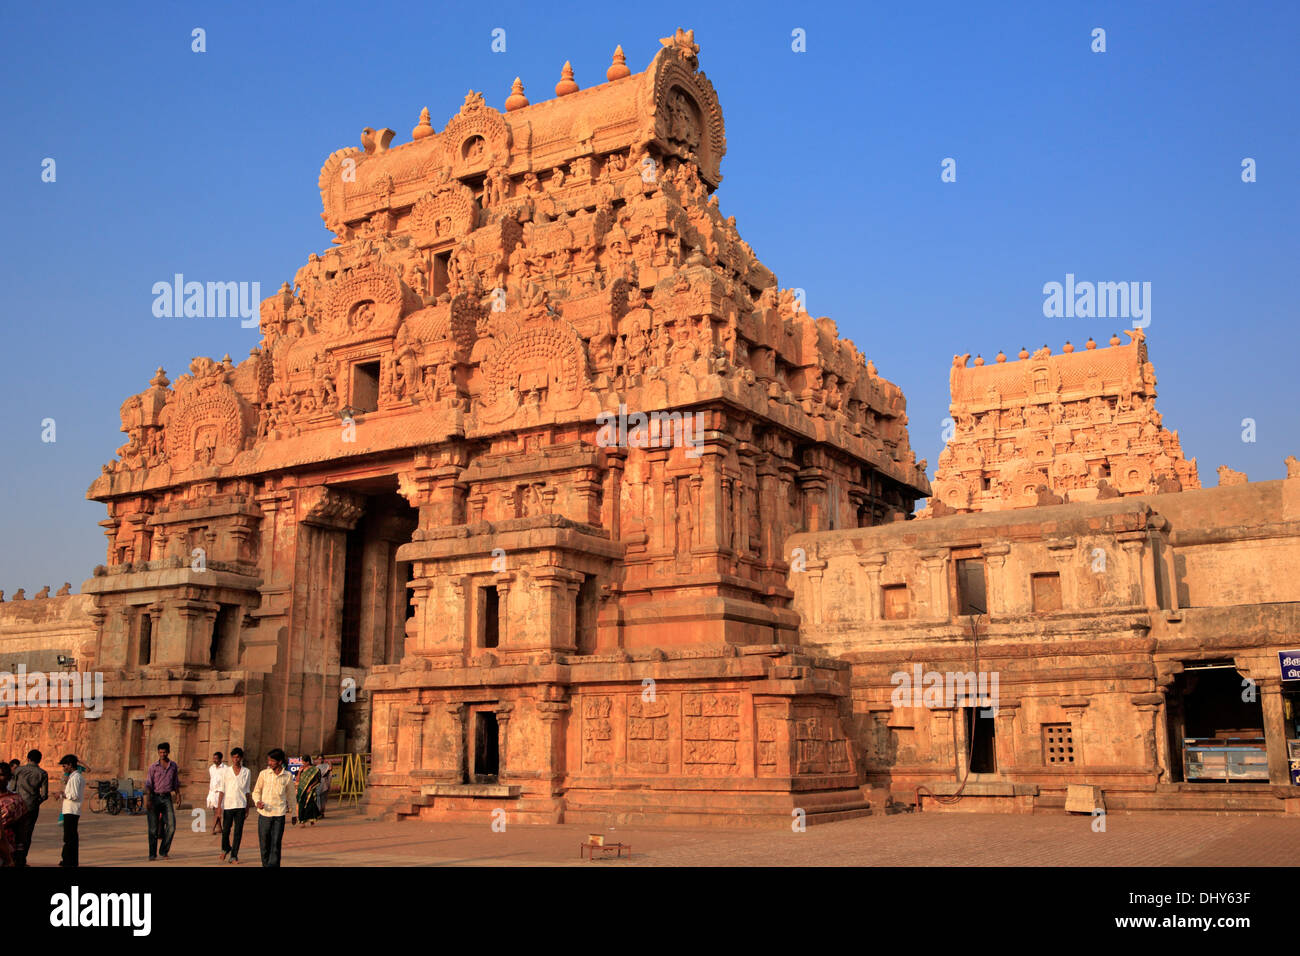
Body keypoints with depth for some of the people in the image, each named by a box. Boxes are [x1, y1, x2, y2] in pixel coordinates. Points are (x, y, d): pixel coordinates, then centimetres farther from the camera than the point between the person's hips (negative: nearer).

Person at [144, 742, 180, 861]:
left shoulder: (173, 765, 8)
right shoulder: (153, 766, -1)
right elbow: (148, 784, -5)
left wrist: (178, 794, 7)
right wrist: (148, 800, -14)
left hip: (167, 798, 2)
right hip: (155, 797, -2)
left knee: (171, 826, -8)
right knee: (153, 828, 0)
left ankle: (163, 851, 6)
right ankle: (152, 854, 10)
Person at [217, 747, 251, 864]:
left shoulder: (246, 771, 6)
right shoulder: (226, 771, 3)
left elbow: (247, 790, 11)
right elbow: (222, 789, 3)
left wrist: (247, 807, 10)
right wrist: (219, 805, -4)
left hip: (241, 805, 0)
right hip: (228, 805, 0)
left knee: (238, 831, -1)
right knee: (226, 829, 3)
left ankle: (234, 855, 4)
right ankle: (225, 848, 30)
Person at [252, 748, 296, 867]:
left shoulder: (288, 776, 2)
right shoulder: (264, 774, 2)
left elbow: (290, 795, 13)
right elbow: (256, 791, 10)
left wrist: (292, 813, 20)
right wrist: (258, 801, -11)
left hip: (279, 814, -1)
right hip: (264, 813, 1)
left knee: (275, 845, -7)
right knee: (264, 844, 7)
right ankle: (266, 864, 22)